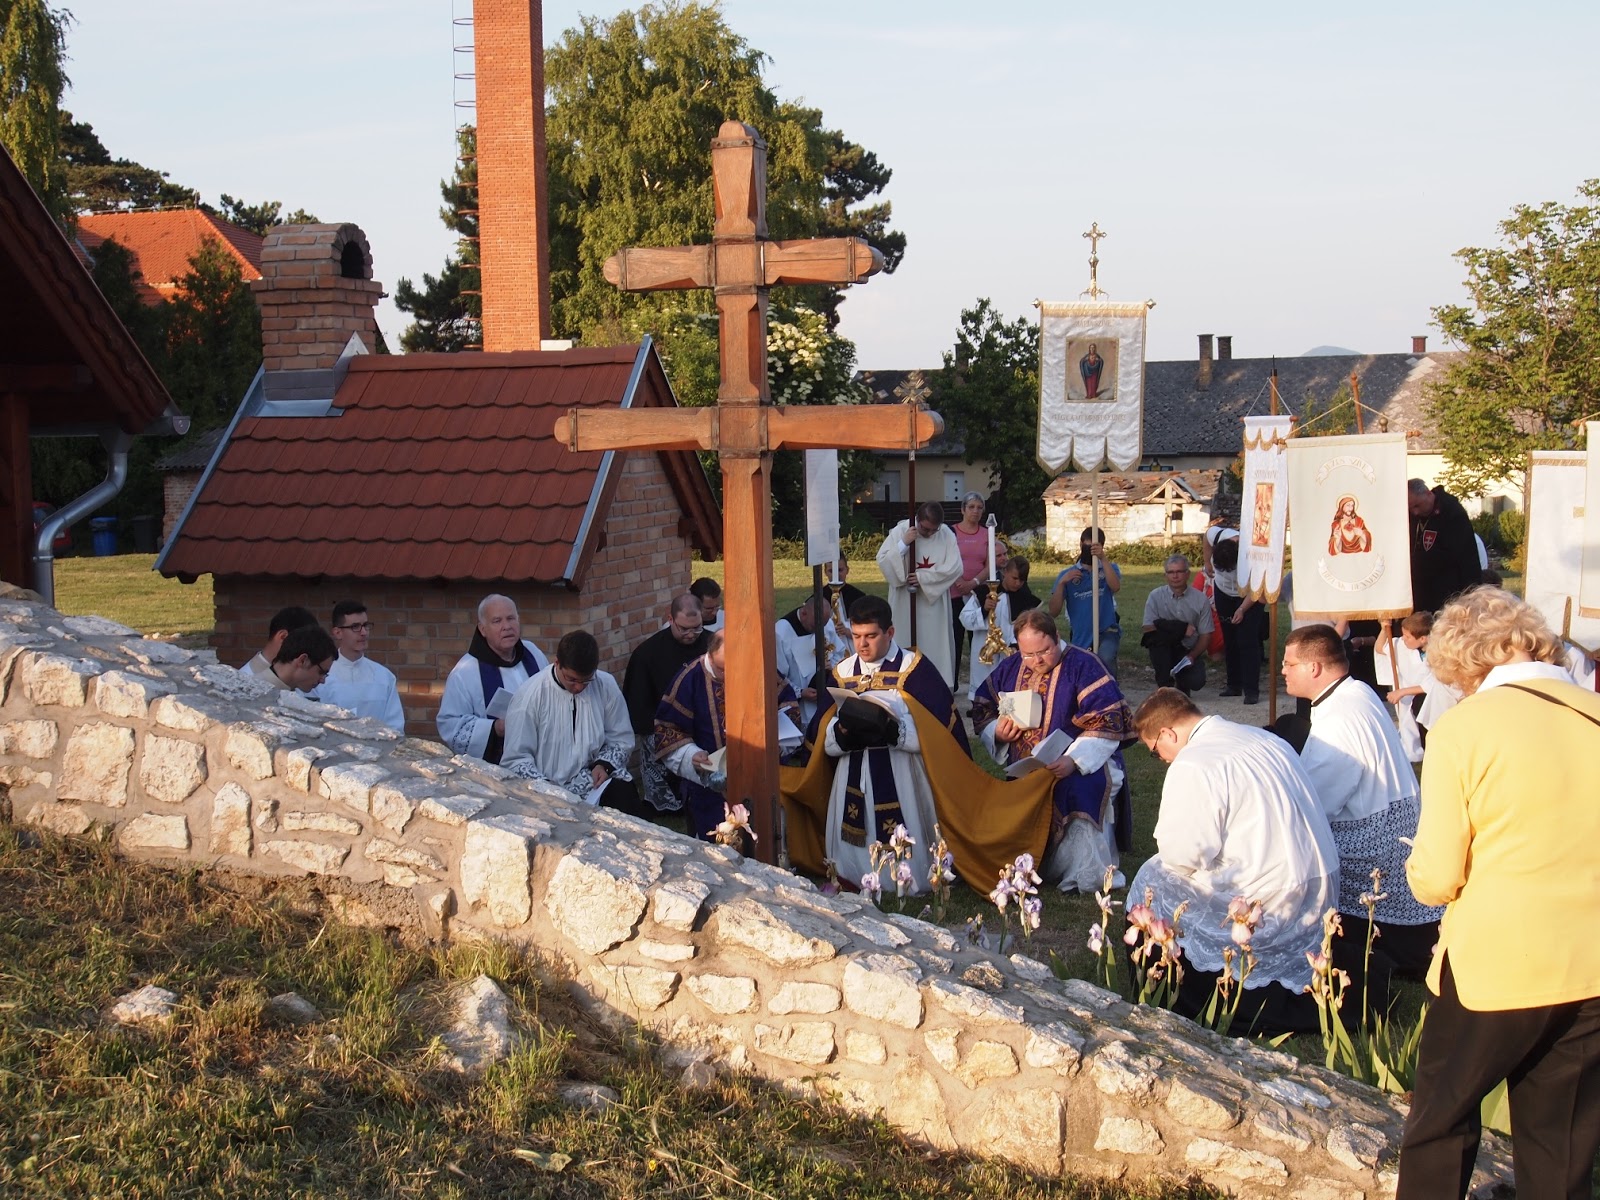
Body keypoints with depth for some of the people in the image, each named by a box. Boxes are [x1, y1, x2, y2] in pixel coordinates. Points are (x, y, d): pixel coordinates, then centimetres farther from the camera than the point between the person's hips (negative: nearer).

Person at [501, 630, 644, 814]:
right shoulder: (530, 695, -8)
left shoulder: (606, 685, 2)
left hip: (597, 782, 3)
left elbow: (621, 739, 14)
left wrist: (604, 765, -6)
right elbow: (515, 759, -6)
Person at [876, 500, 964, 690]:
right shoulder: (900, 531, -4)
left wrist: (923, 577, -16)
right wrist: (903, 543, -21)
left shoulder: (946, 534, -3)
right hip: (905, 603, -1)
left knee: (936, 644, 2)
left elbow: (955, 567, -10)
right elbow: (882, 560, -8)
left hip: (934, 601, 1)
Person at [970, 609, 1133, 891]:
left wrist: (1073, 760, -28)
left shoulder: (1083, 667, -7)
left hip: (1084, 763, -5)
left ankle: (1082, 877, -27)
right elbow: (981, 711, 18)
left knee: (1077, 791, -36)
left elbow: (1107, 724, -14)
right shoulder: (1009, 669, 10)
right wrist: (997, 731, -6)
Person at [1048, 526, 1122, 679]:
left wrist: (1103, 558, -26)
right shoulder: (1068, 575, 6)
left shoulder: (1109, 568, 6)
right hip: (1080, 637, 3)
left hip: (1107, 631, -3)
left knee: (1105, 658, -35)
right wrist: (1062, 583, -14)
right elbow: (1054, 612, -2)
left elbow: (1115, 587, -19)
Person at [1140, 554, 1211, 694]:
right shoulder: (1155, 596, -4)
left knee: (1196, 681, -28)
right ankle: (1165, 684, -19)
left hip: (1189, 652, 0)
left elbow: (1205, 635, -2)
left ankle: (1182, 684, 14)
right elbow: (1148, 628, -13)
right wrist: (1183, 628, -19)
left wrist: (1192, 656, -19)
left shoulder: (1201, 599, -2)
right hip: (1164, 650, 0)